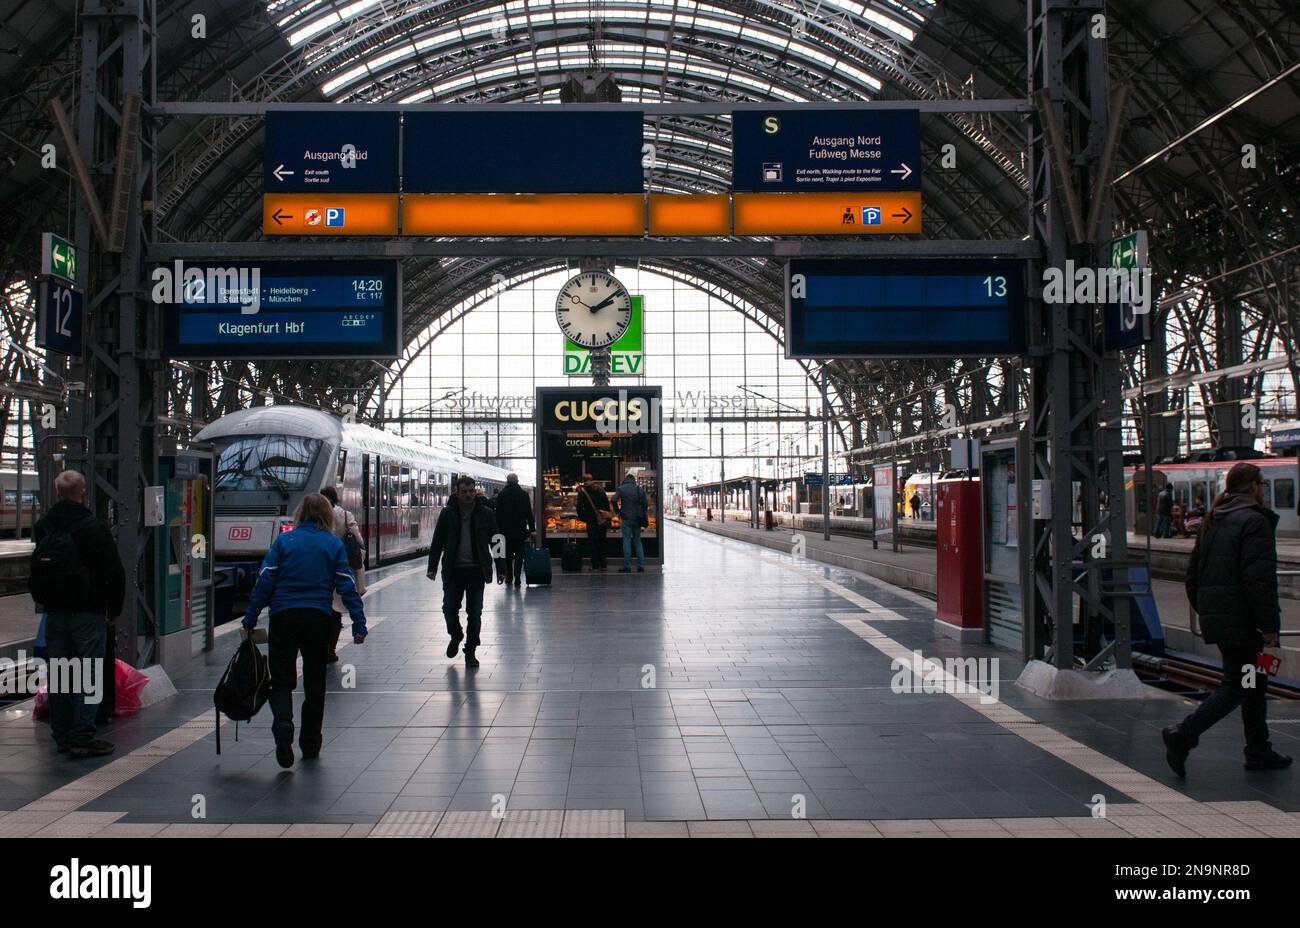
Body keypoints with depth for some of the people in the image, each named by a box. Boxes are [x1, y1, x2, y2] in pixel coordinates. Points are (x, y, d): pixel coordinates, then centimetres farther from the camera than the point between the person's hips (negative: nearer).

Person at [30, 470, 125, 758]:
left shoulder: (42, 528, 7)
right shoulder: (93, 527, -10)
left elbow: (34, 571, 17)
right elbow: (115, 573, -9)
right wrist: (114, 610, 1)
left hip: (54, 613, 5)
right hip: (88, 613, -5)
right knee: (89, 675, -2)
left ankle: (62, 736, 16)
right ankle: (82, 737, -6)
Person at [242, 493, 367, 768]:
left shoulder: (284, 541, 2)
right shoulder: (334, 544, 3)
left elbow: (264, 582, -2)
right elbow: (347, 586, -1)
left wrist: (250, 620, 3)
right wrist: (359, 624, 0)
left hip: (284, 617, -1)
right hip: (319, 619, 1)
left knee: (281, 680, 6)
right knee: (314, 681, 14)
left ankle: (283, 724, -22)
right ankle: (310, 743, 21)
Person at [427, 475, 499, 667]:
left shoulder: (486, 513, 1)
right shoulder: (448, 513, 2)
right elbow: (437, 542, 5)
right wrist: (432, 567, -2)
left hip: (476, 570, -1)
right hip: (453, 570, 1)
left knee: (474, 613, 2)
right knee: (449, 609, 1)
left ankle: (470, 652, 15)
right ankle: (456, 636, 32)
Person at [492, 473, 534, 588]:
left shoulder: (501, 495, -1)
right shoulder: (524, 494, -1)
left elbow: (498, 513, 0)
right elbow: (529, 513, -1)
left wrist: (498, 528, 5)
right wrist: (532, 528, 3)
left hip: (505, 530, 1)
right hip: (520, 529, -1)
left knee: (508, 554, 14)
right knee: (519, 553, 2)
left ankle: (508, 577, 17)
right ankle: (517, 577, -12)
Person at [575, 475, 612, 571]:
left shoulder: (582, 491, -6)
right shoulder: (600, 488, 7)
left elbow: (579, 507, -8)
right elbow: (607, 504, 9)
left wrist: (582, 517, 6)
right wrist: (608, 517, 14)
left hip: (591, 520, -4)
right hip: (602, 520, 4)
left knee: (592, 542, 1)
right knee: (602, 542, 12)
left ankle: (595, 565, -2)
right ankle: (603, 565, 13)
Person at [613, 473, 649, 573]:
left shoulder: (621, 489, 1)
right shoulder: (639, 489, 8)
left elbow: (614, 500, -13)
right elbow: (645, 504, 4)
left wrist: (618, 513, -3)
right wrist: (643, 516, 11)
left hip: (626, 519, -3)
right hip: (637, 519, 3)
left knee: (626, 541, 0)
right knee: (637, 541, 10)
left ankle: (627, 567, -3)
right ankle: (641, 566, 7)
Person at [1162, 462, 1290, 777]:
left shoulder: (1212, 522, 14)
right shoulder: (1254, 521, -12)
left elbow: (1192, 575, 17)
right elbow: (1258, 579, -20)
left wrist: (1205, 611, 23)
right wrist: (1269, 624, -17)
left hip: (1215, 618, 9)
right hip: (1241, 621, -9)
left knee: (1254, 682, 18)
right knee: (1236, 687, -5)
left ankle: (1259, 751, 24)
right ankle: (1183, 735, -14)